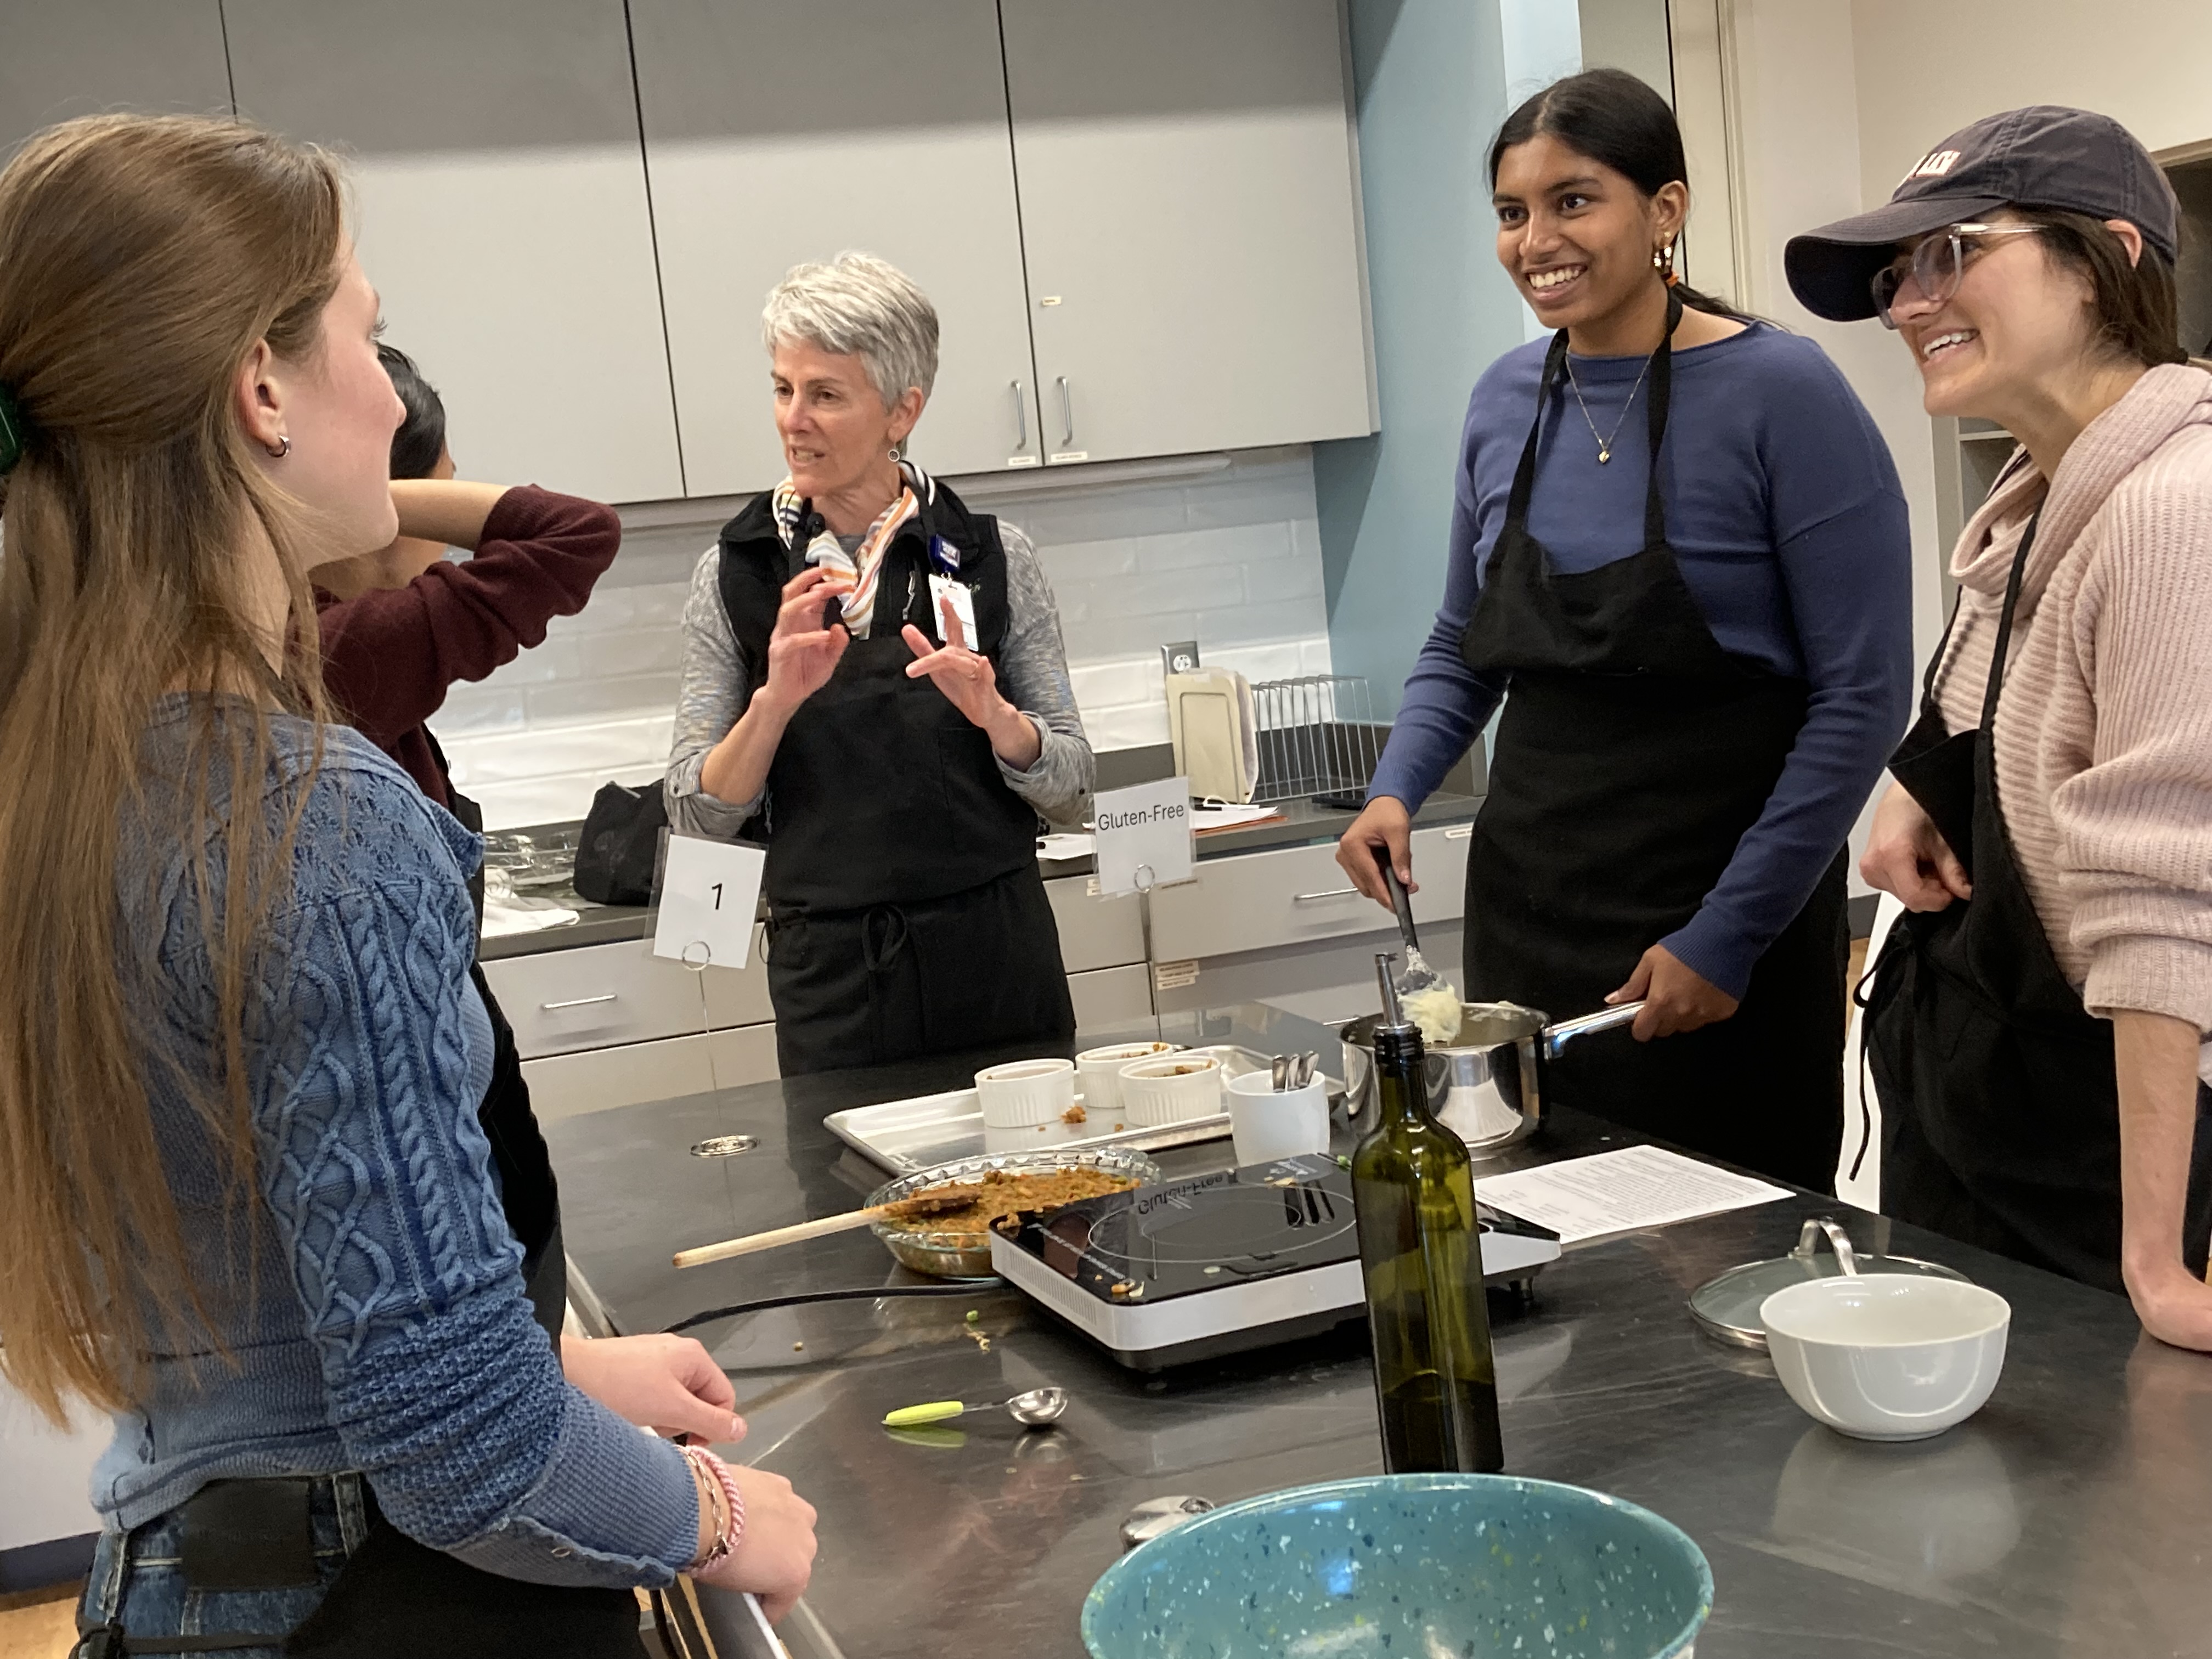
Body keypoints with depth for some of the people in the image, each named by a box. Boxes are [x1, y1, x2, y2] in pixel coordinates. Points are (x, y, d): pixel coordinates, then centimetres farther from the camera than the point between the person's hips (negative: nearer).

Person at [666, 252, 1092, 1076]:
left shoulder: (992, 556, 0)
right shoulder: (736, 573, 1)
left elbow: (1069, 786, 2)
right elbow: (698, 812, -1)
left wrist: (991, 712, -18)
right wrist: (776, 700, -17)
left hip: (999, 959, 0)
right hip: (833, 978, 0)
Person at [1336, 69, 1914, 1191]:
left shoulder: (1779, 393, -12)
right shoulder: (1505, 400, 5)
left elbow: (1861, 697, -13)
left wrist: (1727, 936, -15)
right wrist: (1395, 789, -2)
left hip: (1721, 903, -5)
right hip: (1525, 899, 5)